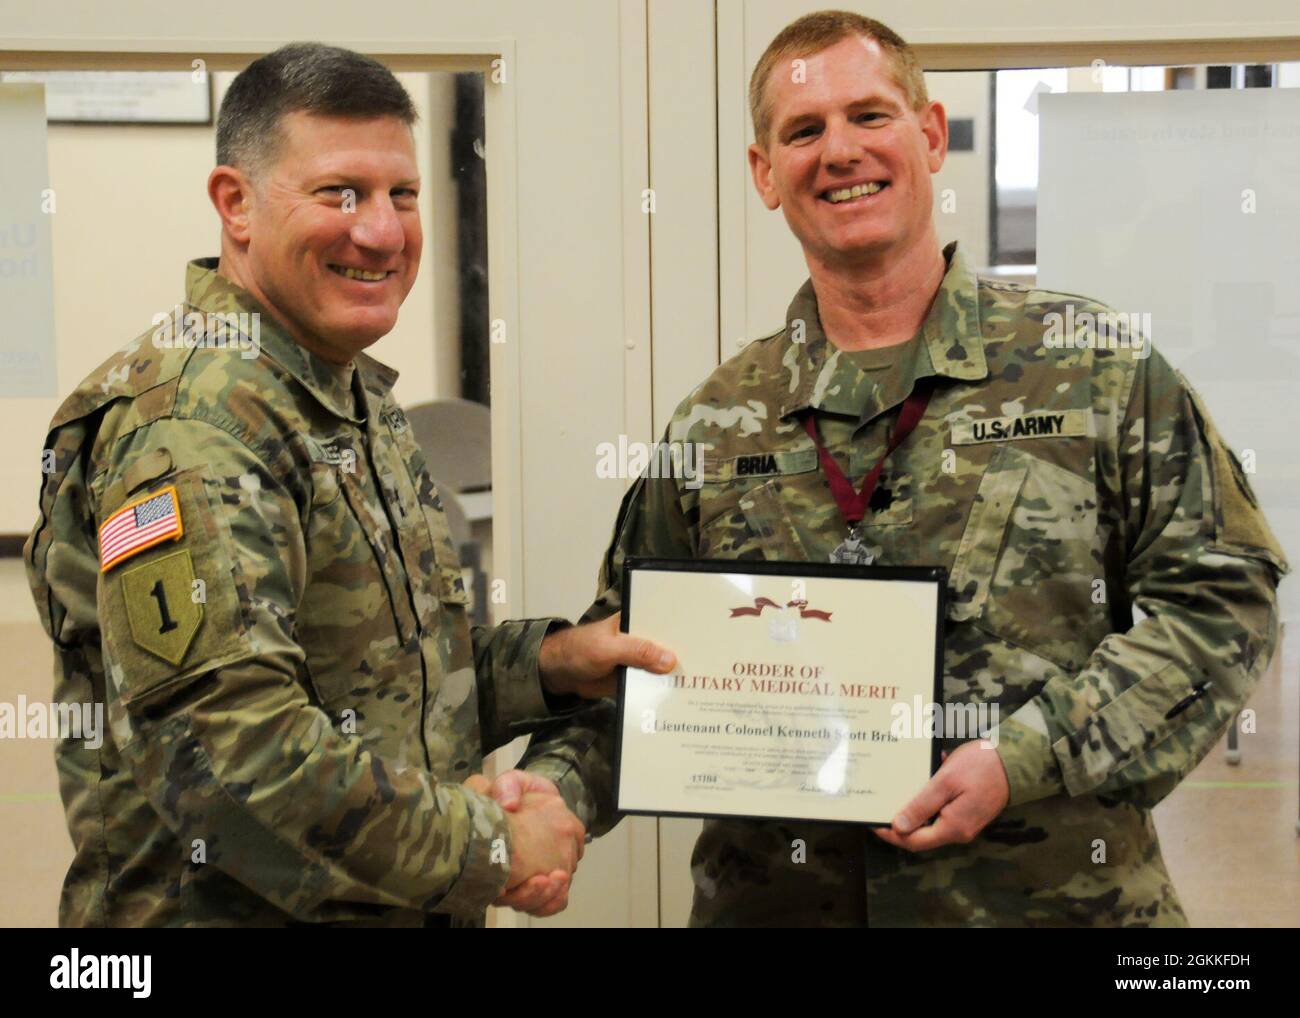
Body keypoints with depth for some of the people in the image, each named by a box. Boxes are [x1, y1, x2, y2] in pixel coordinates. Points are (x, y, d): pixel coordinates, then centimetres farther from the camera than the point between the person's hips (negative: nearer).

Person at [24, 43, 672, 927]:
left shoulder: (360, 399, 11)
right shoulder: (191, 423, -20)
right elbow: (219, 739, -28)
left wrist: (549, 663, 2)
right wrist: (490, 853, -21)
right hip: (227, 911, -9)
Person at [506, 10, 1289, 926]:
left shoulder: (1095, 367, -1)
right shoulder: (715, 427, 5)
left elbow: (1221, 598, -4)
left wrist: (1025, 760, -15)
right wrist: (557, 785, -12)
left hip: (1057, 894, -2)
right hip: (779, 903, 2)